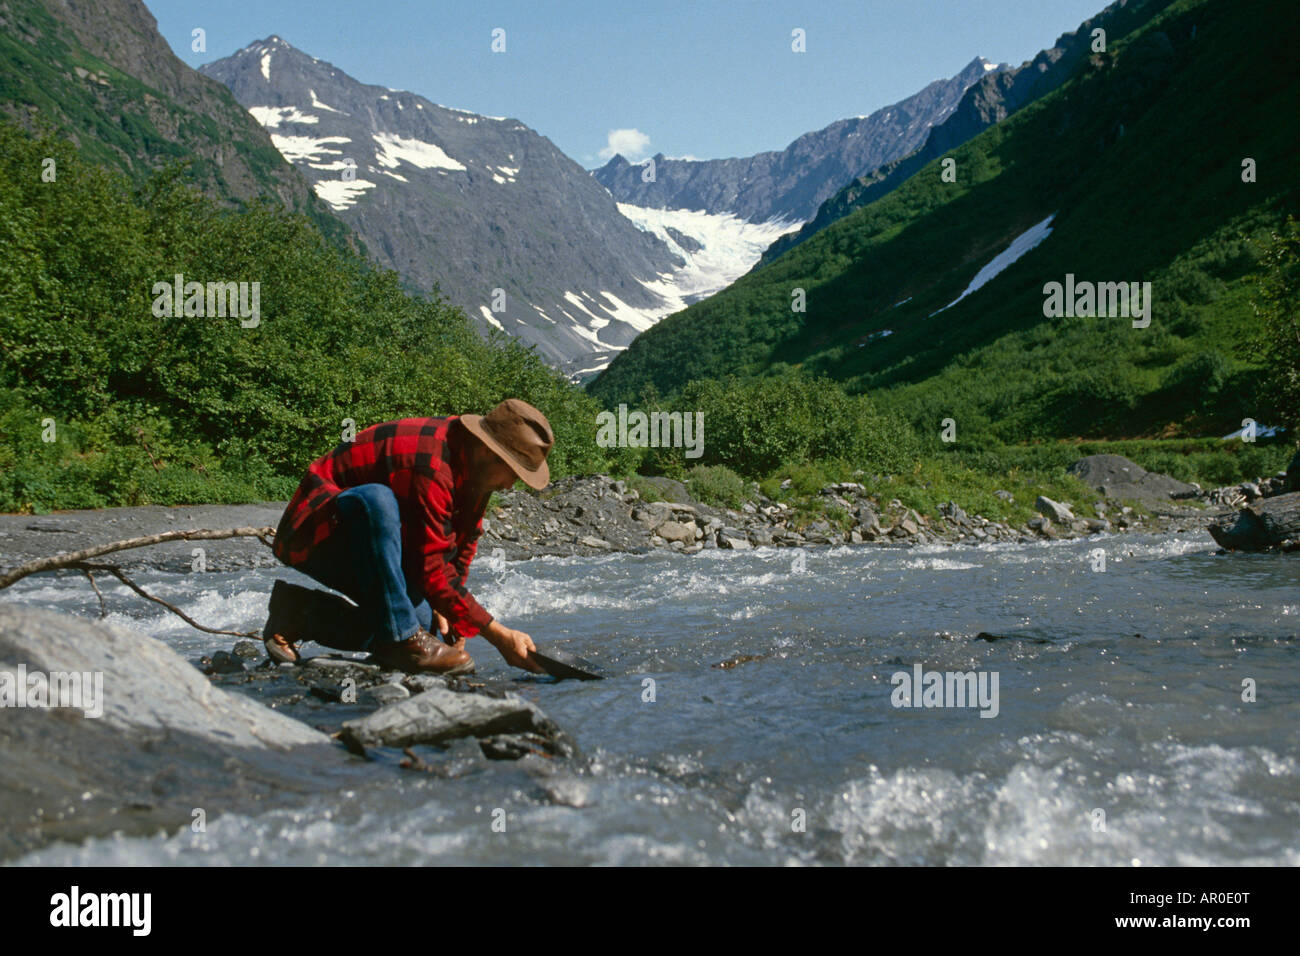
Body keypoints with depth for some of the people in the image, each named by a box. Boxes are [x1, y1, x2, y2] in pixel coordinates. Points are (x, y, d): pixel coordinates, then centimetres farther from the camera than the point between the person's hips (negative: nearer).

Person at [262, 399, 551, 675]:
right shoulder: (430, 466, -32)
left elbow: (464, 540, 9)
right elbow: (429, 570, -32)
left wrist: (444, 610, -3)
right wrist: (500, 636, -30)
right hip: (313, 534, -9)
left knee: (423, 622, -7)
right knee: (375, 499, -40)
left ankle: (301, 612, 8)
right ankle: (399, 638, -33)